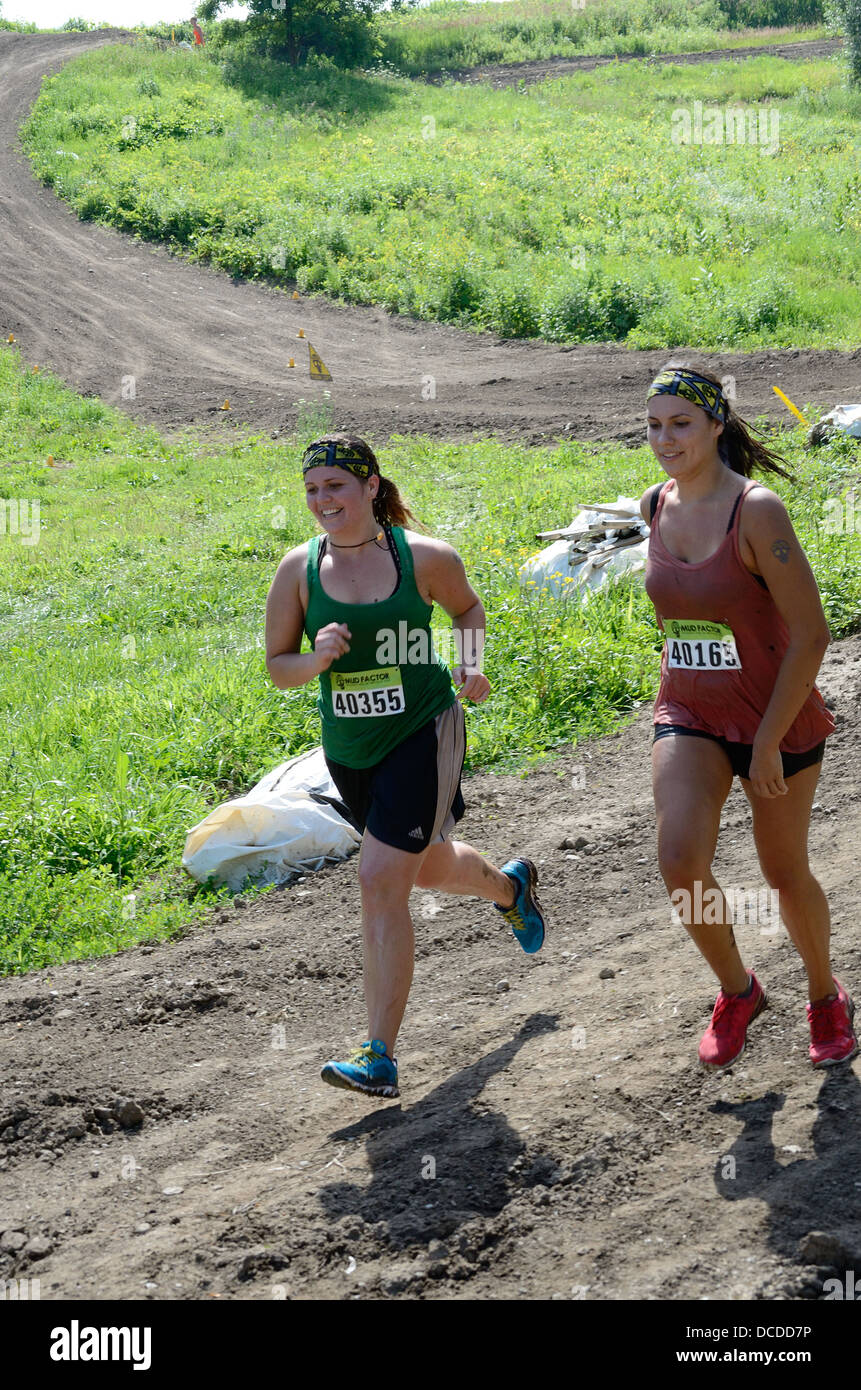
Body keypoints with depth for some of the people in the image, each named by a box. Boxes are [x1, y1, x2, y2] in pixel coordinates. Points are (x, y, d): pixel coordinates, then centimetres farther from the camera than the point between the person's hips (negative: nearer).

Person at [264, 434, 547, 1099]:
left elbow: (468, 606, 11)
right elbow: (277, 665, 0)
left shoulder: (424, 557, -10)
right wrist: (317, 659, -21)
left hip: (423, 733, -5)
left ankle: (380, 1058, -12)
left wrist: (469, 663, -7)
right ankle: (510, 885, 61)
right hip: (349, 749, 5)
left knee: (381, 882, -17)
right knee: (430, 868, 24)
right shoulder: (299, 569, -5)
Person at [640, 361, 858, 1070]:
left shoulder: (757, 509, -21)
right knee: (680, 859, -15)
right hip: (689, 716, 4)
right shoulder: (657, 506, -1)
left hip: (777, 718, -4)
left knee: (784, 873, 10)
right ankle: (736, 989, 10)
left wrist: (769, 741, -18)